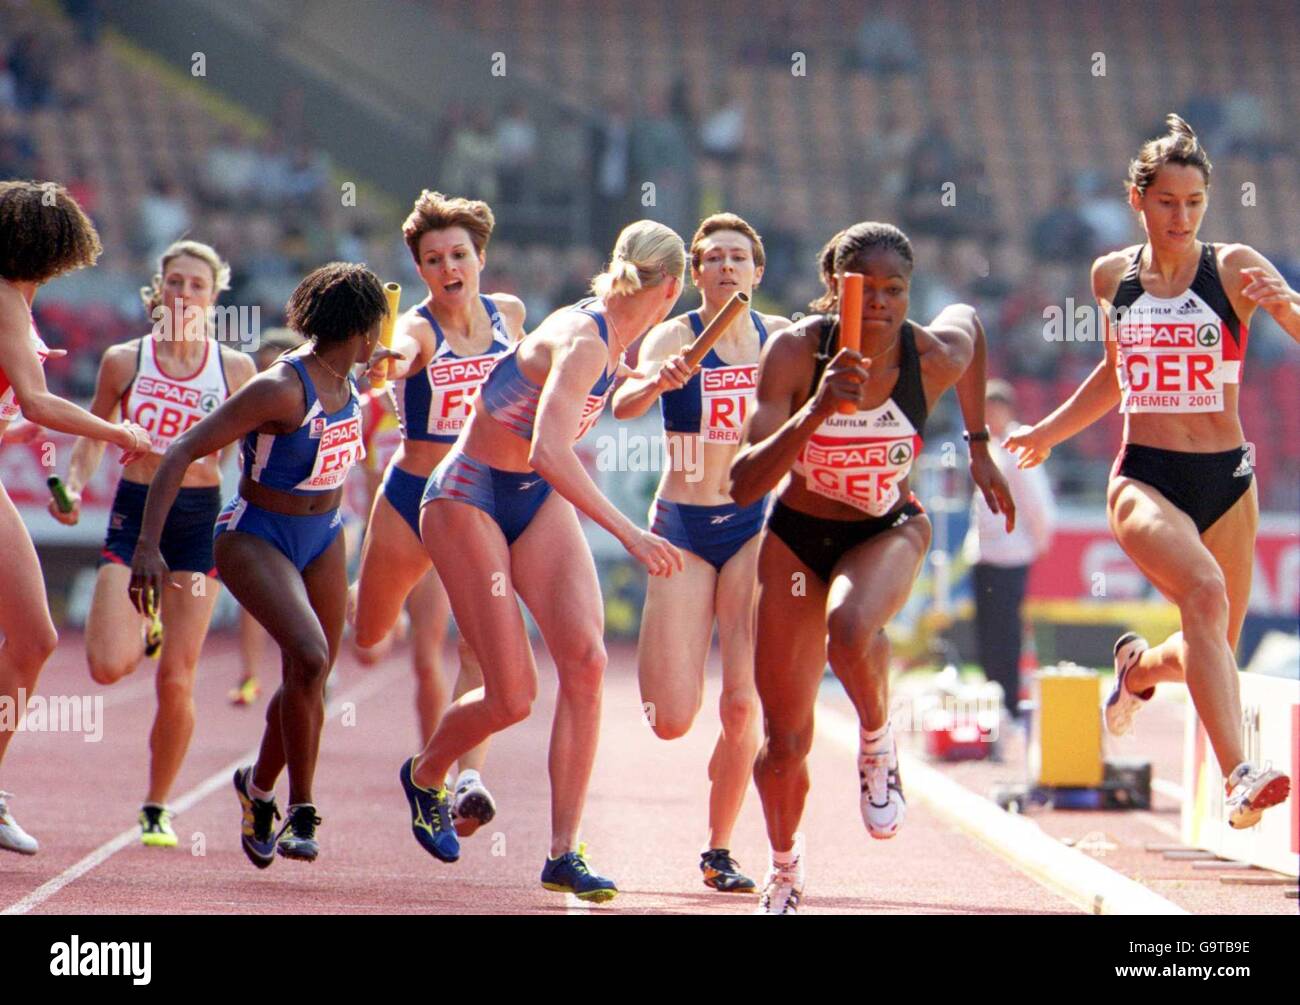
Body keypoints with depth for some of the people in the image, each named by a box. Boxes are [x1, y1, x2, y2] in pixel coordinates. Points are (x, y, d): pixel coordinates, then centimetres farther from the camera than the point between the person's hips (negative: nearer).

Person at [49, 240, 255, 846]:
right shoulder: (125, 360, 0)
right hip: (134, 512, 0)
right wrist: (74, 485, -5)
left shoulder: (235, 369, 0)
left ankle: (157, 809, 15)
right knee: (109, 666, -15)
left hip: (200, 517, 0)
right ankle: (140, 628, 23)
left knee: (177, 679, -2)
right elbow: (94, 435, 12)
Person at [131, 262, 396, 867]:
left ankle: (260, 787, 34)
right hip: (254, 539, -8)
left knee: (310, 682, 8)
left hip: (322, 537, 8)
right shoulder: (281, 388, -26)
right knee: (309, 658, -27)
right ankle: (300, 810, -14)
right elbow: (181, 453, -27)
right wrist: (148, 545, -34)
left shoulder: (344, 378, -3)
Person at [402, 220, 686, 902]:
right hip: (469, 503, -8)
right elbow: (549, 452, -41)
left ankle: (564, 853, -11)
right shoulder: (583, 343, -27)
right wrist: (629, 533, -45)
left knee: (585, 659, -13)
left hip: (538, 501, 8)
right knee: (512, 697, -8)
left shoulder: (605, 338, 0)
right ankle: (423, 776, 26)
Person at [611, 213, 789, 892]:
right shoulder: (674, 337, -8)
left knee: (742, 705, -12)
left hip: (755, 525, 1)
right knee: (671, 721, -6)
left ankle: (720, 850, 7)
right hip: (682, 528, -1)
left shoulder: (781, 338, 2)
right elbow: (622, 404, -27)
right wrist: (656, 381, -47)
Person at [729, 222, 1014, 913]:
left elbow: (968, 320, 7)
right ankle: (784, 871, 36)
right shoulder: (796, 351, -25)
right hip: (797, 536, 1)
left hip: (887, 530, -1)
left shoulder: (937, 355, -22)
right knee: (784, 740, 6)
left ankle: (878, 747, -6)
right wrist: (817, 411, -46)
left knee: (850, 628, -38)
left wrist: (978, 445, 14)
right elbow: (744, 486, -32)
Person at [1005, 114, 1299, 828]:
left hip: (1226, 480, 1)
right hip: (1144, 480, -1)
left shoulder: (1234, 268, -2)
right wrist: (1048, 432, 29)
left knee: (1211, 652, 10)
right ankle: (1238, 776, -38)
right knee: (1204, 593, -30)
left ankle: (1139, 664, 47)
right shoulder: (1113, 275, 7)